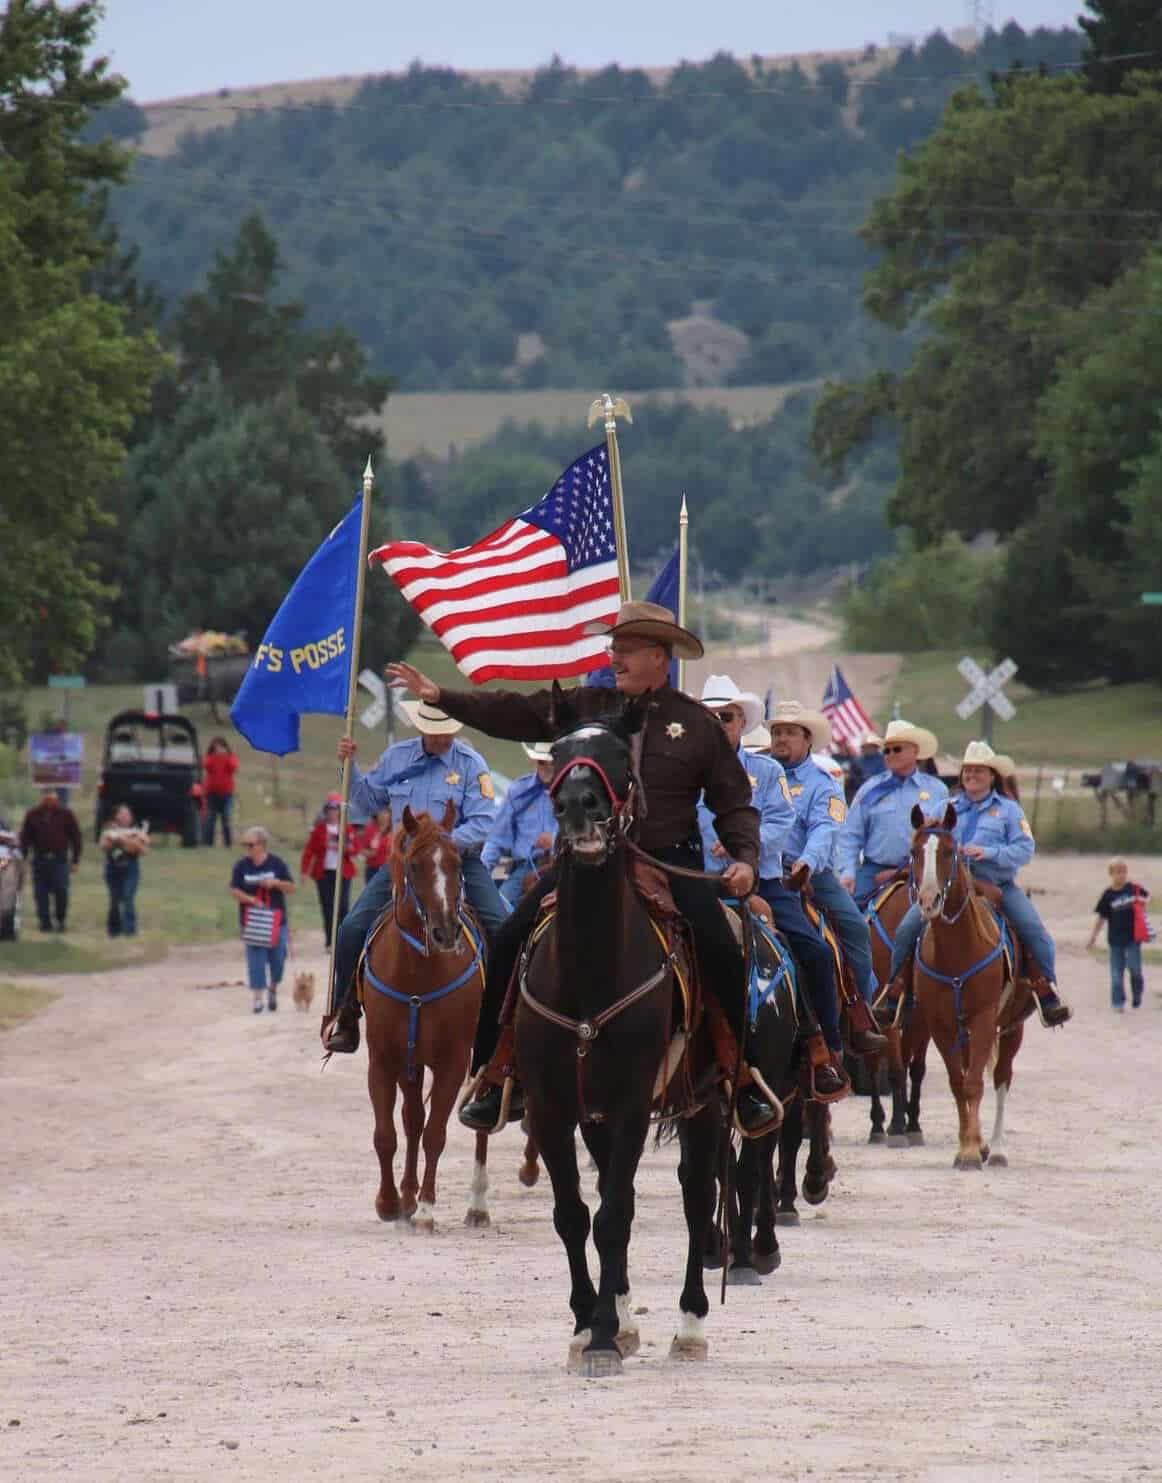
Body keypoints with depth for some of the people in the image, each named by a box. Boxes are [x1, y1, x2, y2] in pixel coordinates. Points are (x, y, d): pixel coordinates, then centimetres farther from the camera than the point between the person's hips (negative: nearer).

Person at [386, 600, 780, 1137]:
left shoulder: (698, 724, 3)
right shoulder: (586, 706, 7)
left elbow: (734, 805, 6)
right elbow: (513, 714, 6)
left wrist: (745, 860, -11)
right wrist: (442, 698, -3)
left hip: (670, 863, -2)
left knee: (721, 953, -21)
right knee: (510, 943, -9)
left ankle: (744, 1082, -8)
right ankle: (495, 1080, 1)